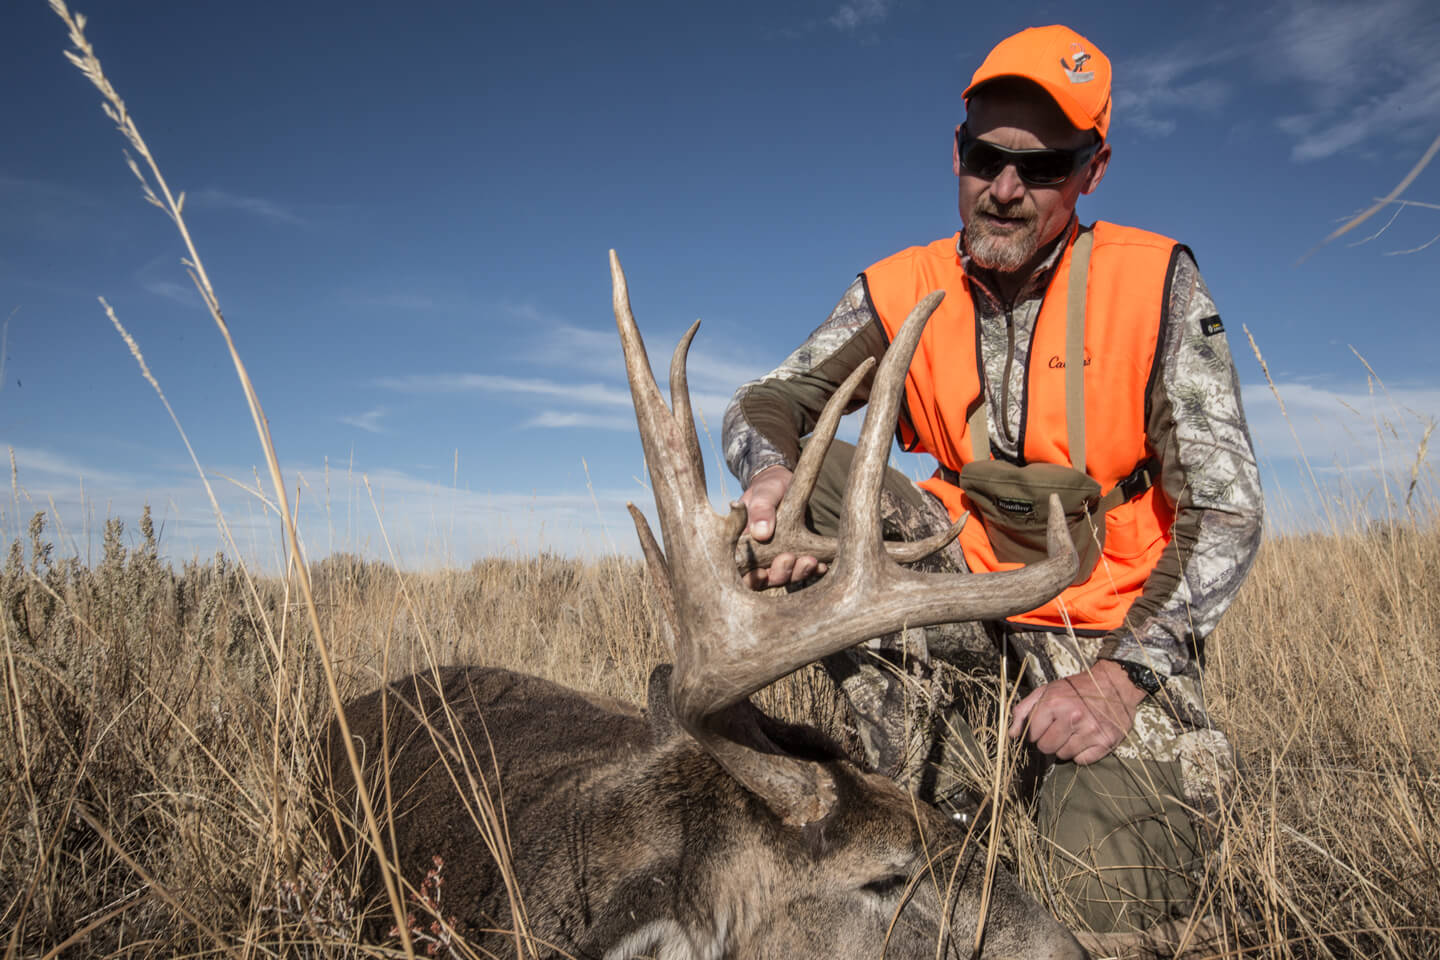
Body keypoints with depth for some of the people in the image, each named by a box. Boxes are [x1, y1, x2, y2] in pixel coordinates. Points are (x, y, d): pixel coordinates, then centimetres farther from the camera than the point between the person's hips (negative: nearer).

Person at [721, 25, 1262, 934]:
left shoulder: (1157, 285, -14)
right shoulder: (902, 292, -6)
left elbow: (1226, 515, -15)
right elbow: (763, 405, -9)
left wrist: (1124, 674, -28)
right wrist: (772, 474, -35)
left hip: (1117, 628, -2)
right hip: (974, 589, 3)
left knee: (1116, 902, -21)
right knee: (814, 468, -22)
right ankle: (927, 793, -15)